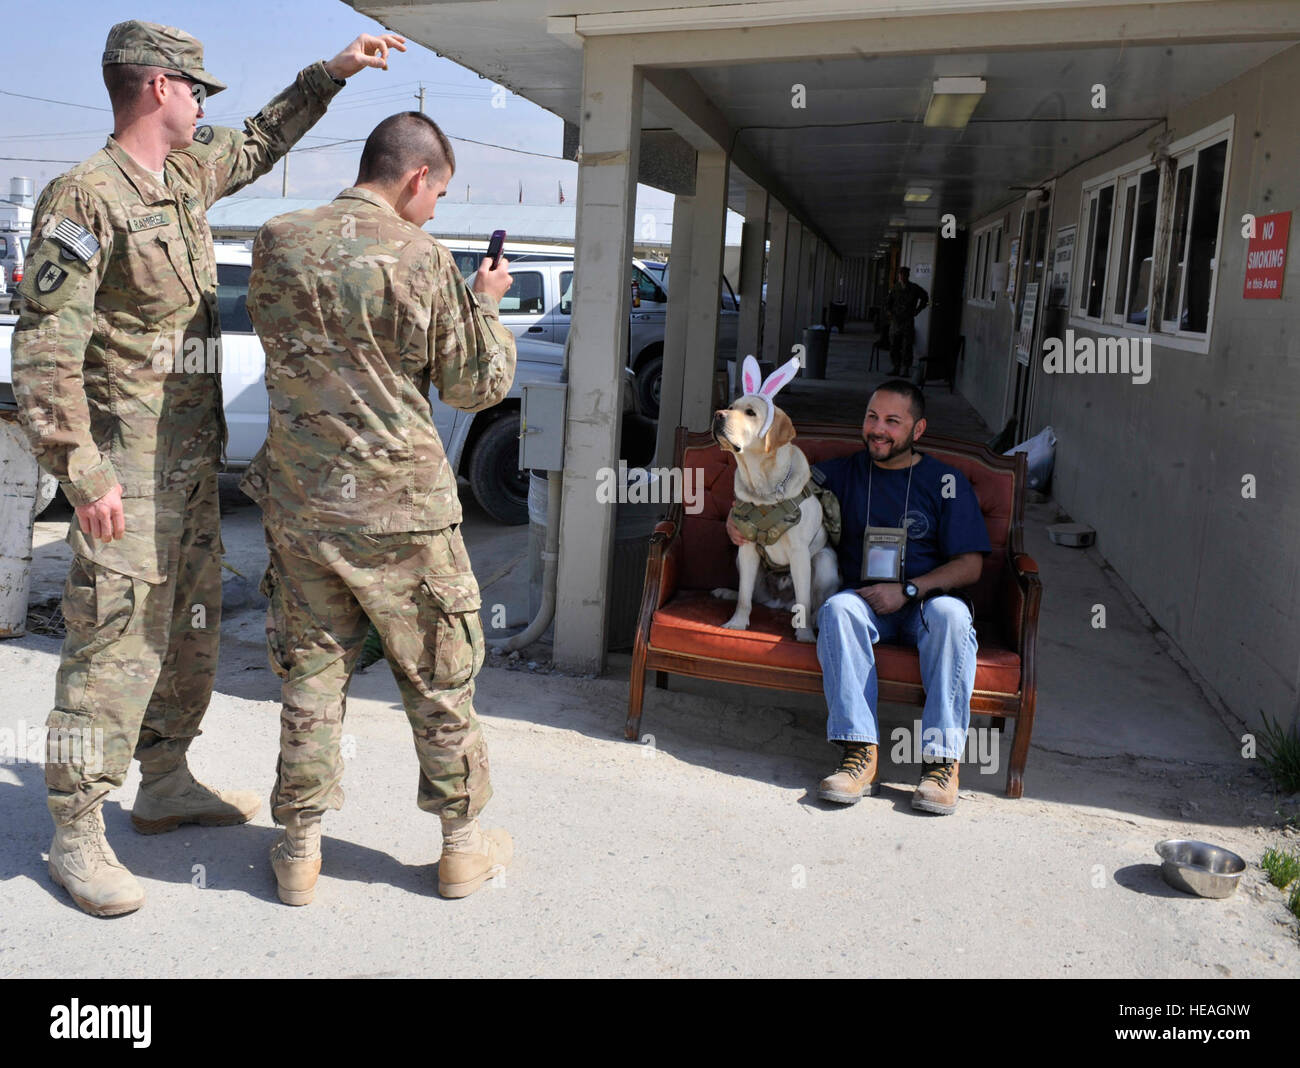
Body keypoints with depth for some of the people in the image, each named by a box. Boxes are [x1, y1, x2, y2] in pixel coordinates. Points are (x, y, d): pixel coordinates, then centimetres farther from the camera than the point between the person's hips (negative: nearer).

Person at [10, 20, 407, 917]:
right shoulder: (85, 197, -14)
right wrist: (81, 471, -22)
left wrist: (333, 73, 28)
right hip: (130, 463, -9)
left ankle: (166, 784, 32)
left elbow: (258, 144, 32)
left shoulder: (186, 178, 12)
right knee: (115, 646, -5)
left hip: (195, 455, 9)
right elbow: (45, 346, -18)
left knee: (189, 631, 16)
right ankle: (76, 835, 8)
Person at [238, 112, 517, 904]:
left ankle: (301, 848, 24)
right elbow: (478, 385, -5)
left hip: (300, 501, 4)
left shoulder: (276, 245, 1)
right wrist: (486, 302, 12)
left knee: (311, 670, 15)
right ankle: (463, 843, 24)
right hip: (401, 506, -4)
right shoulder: (423, 261, -13)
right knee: (439, 677, 11)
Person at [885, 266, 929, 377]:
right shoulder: (895, 288, 8)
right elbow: (888, 301, 21)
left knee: (906, 347, -5)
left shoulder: (914, 288, 0)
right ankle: (895, 367, 13)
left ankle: (905, 369, -1)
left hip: (908, 321, -3)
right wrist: (888, 311, 5)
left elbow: (925, 298, 9)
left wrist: (917, 311, 5)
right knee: (893, 346, 4)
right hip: (895, 321, 3)